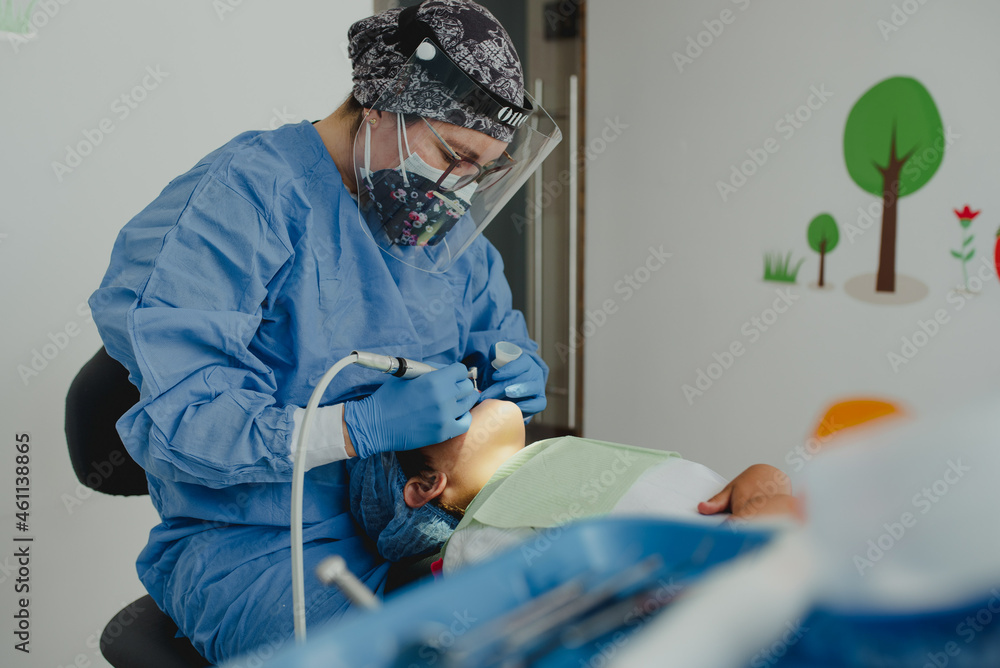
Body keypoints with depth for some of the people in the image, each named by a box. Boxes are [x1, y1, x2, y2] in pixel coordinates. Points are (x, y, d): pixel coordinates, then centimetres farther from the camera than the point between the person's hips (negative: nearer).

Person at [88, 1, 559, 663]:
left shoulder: (451, 230, 10)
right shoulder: (240, 195, -15)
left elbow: (504, 340, 24)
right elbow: (169, 422, -22)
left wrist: (518, 374, -1)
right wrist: (363, 425, -30)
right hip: (249, 546, -6)